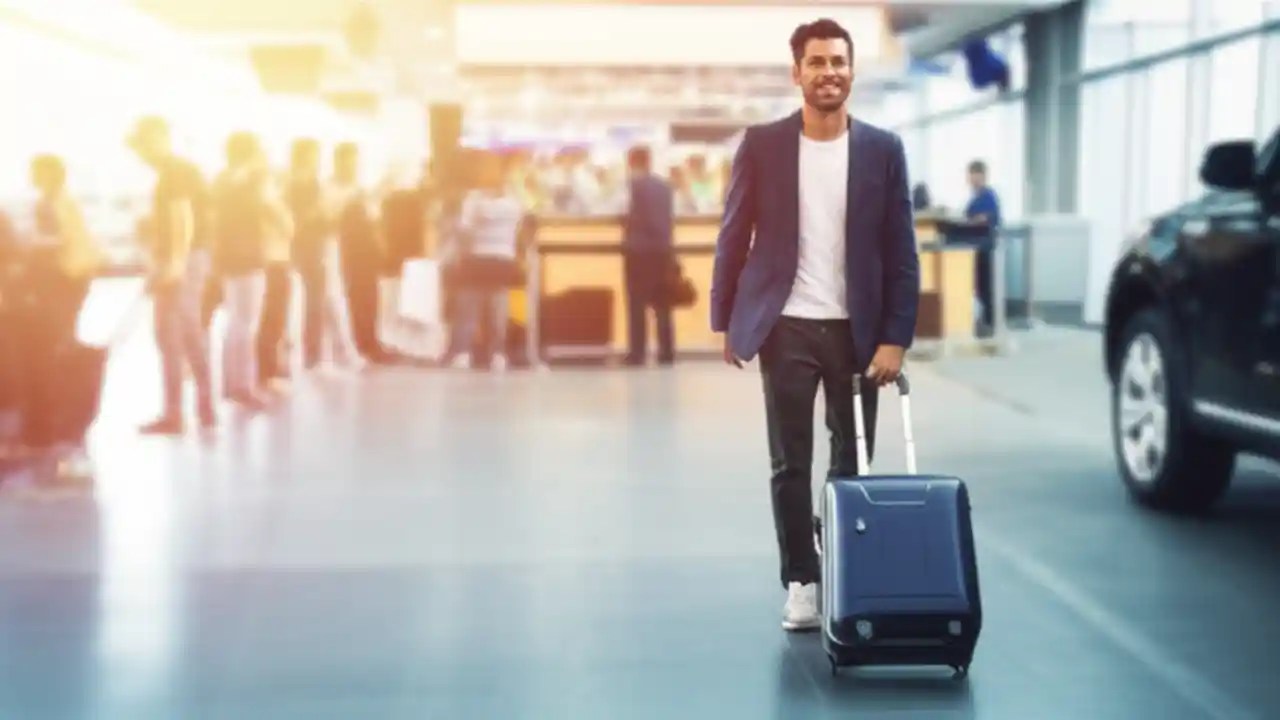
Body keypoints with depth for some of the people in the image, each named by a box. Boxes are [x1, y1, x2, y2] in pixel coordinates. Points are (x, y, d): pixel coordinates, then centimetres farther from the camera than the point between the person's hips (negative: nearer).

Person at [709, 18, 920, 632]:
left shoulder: (883, 150, 0)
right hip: (786, 328, -1)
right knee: (790, 464, 4)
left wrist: (895, 338, -7)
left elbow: (901, 252, 0)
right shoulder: (762, 145, -1)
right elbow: (734, 237, 4)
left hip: (856, 329, 1)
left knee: (853, 463, 7)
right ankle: (801, 583, 13)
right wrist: (725, 321, 2)